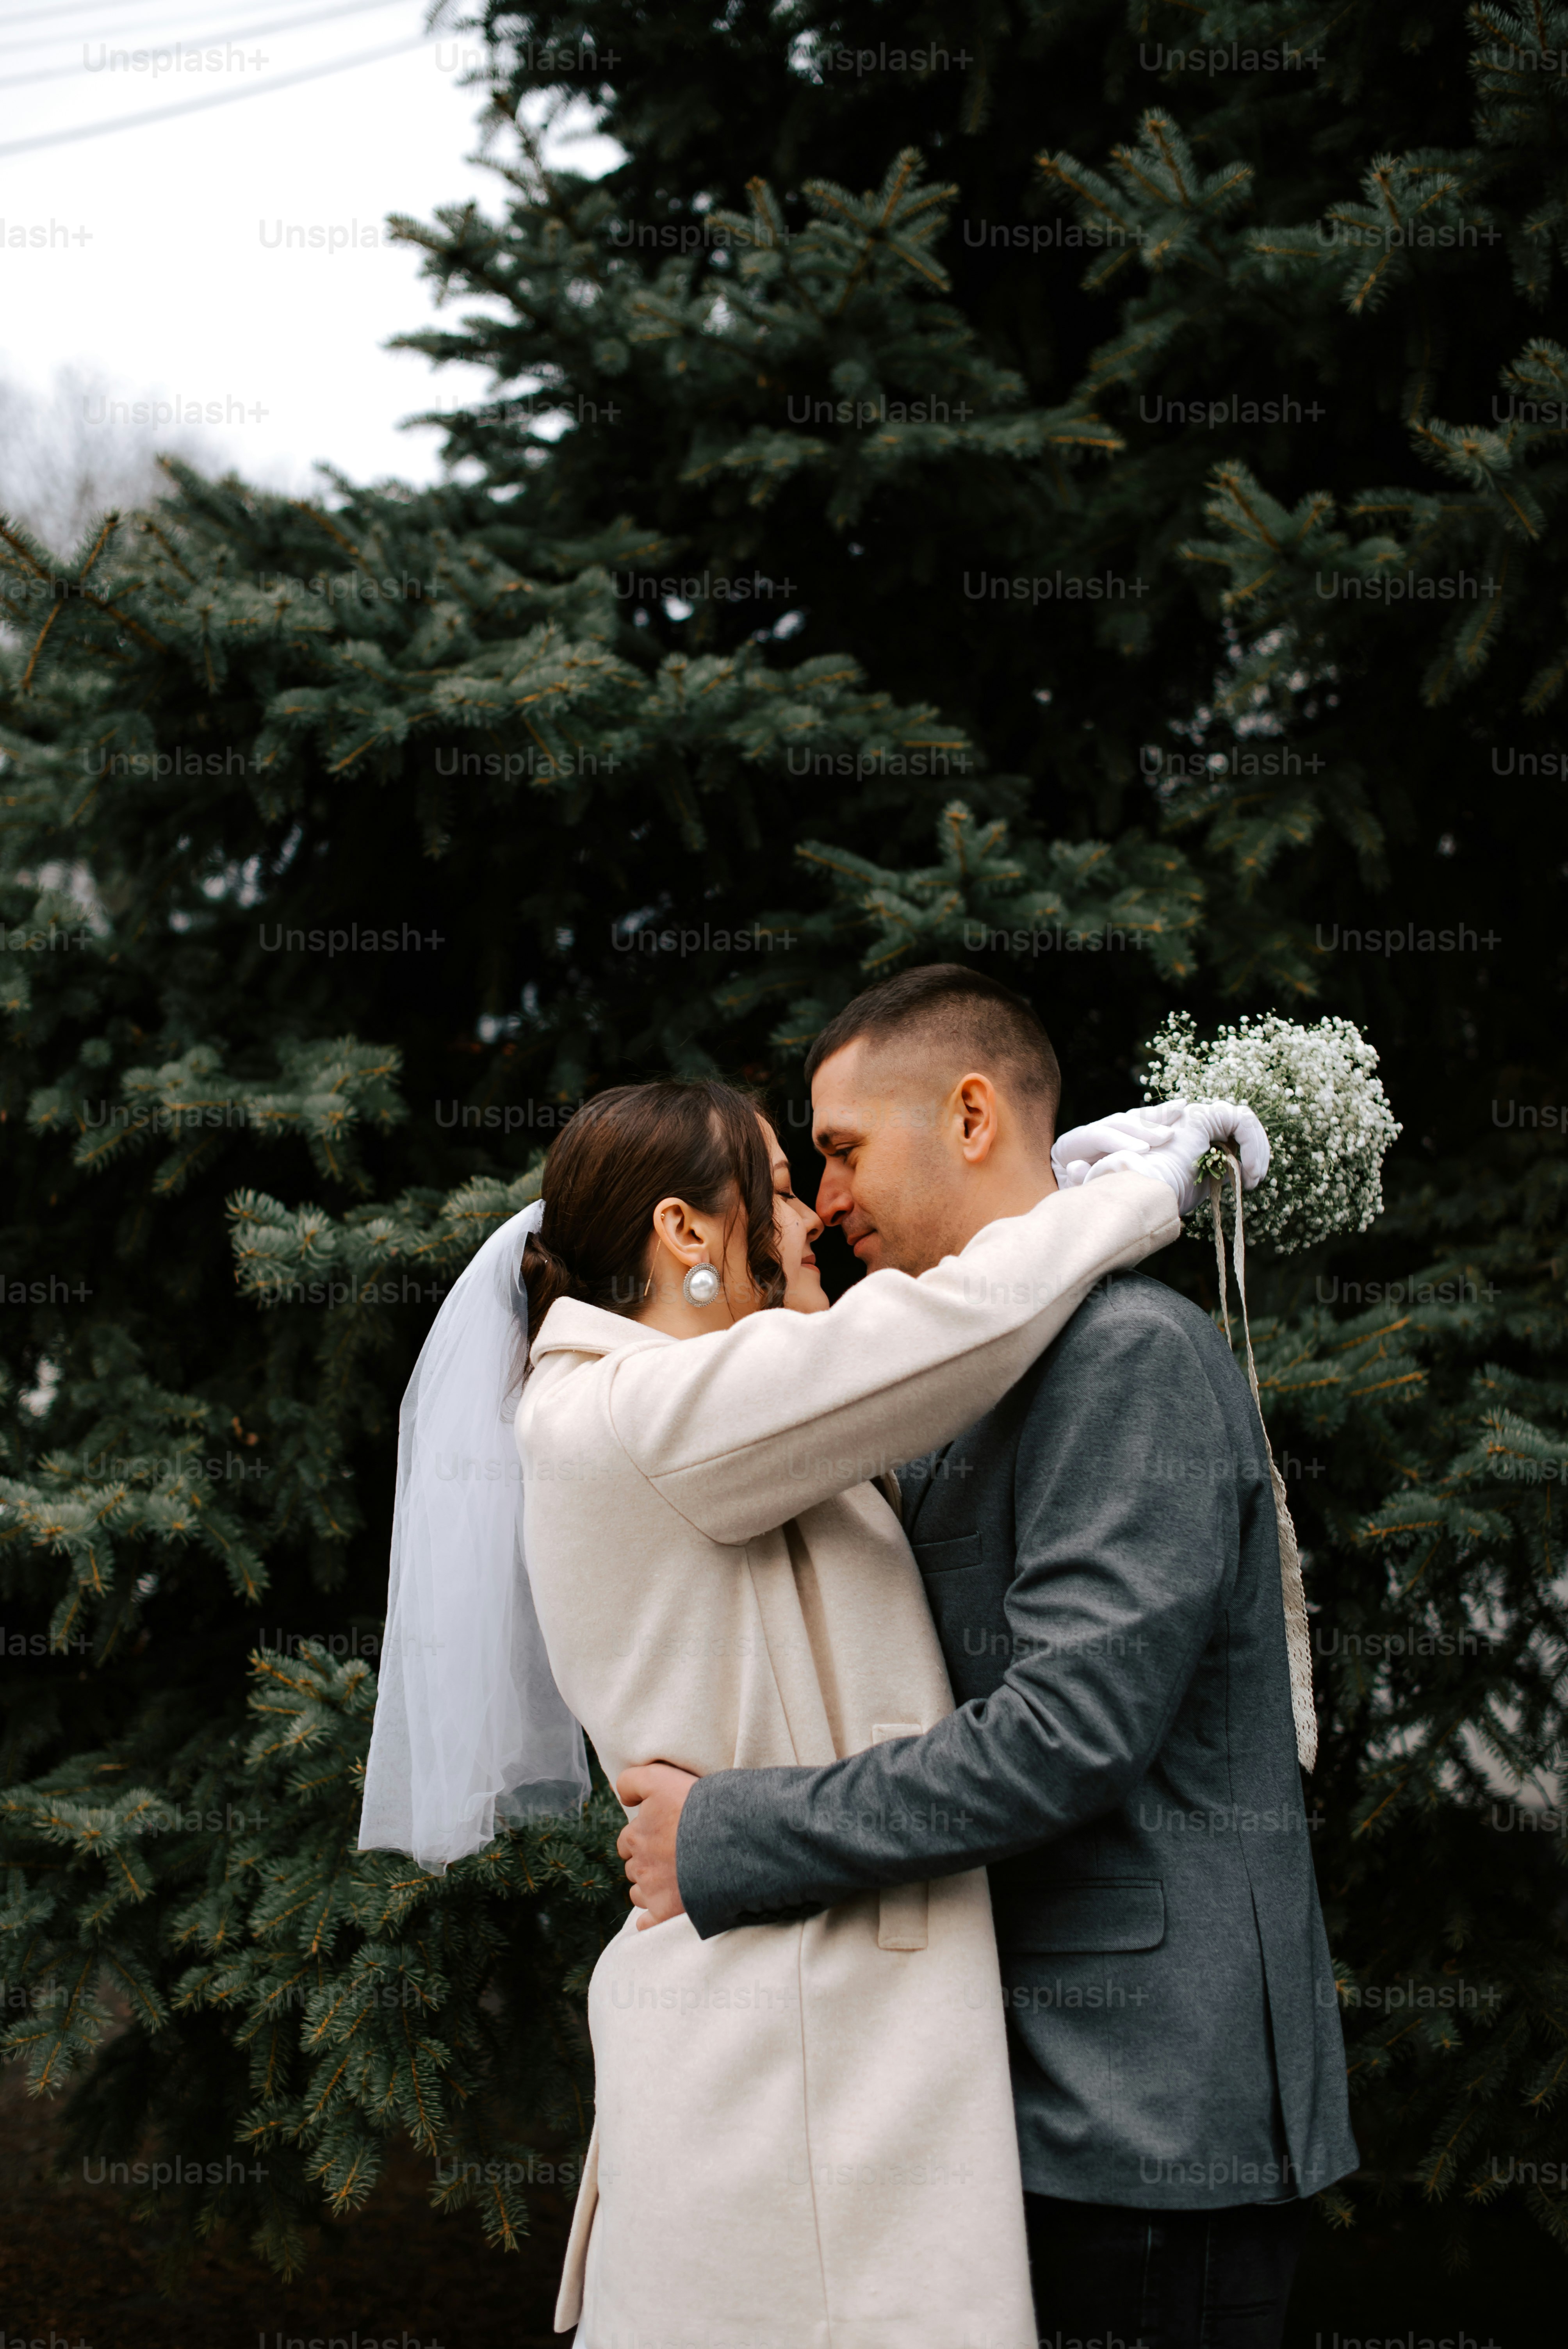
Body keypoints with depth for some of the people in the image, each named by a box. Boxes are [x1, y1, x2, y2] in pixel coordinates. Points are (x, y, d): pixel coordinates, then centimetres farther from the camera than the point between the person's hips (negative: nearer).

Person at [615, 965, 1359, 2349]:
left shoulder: (1134, 1354, -14)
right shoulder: (980, 1387, 17)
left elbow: (1068, 1736, -22)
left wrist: (726, 1842, -16)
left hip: (1152, 2116, -9)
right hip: (1063, 2093, 9)